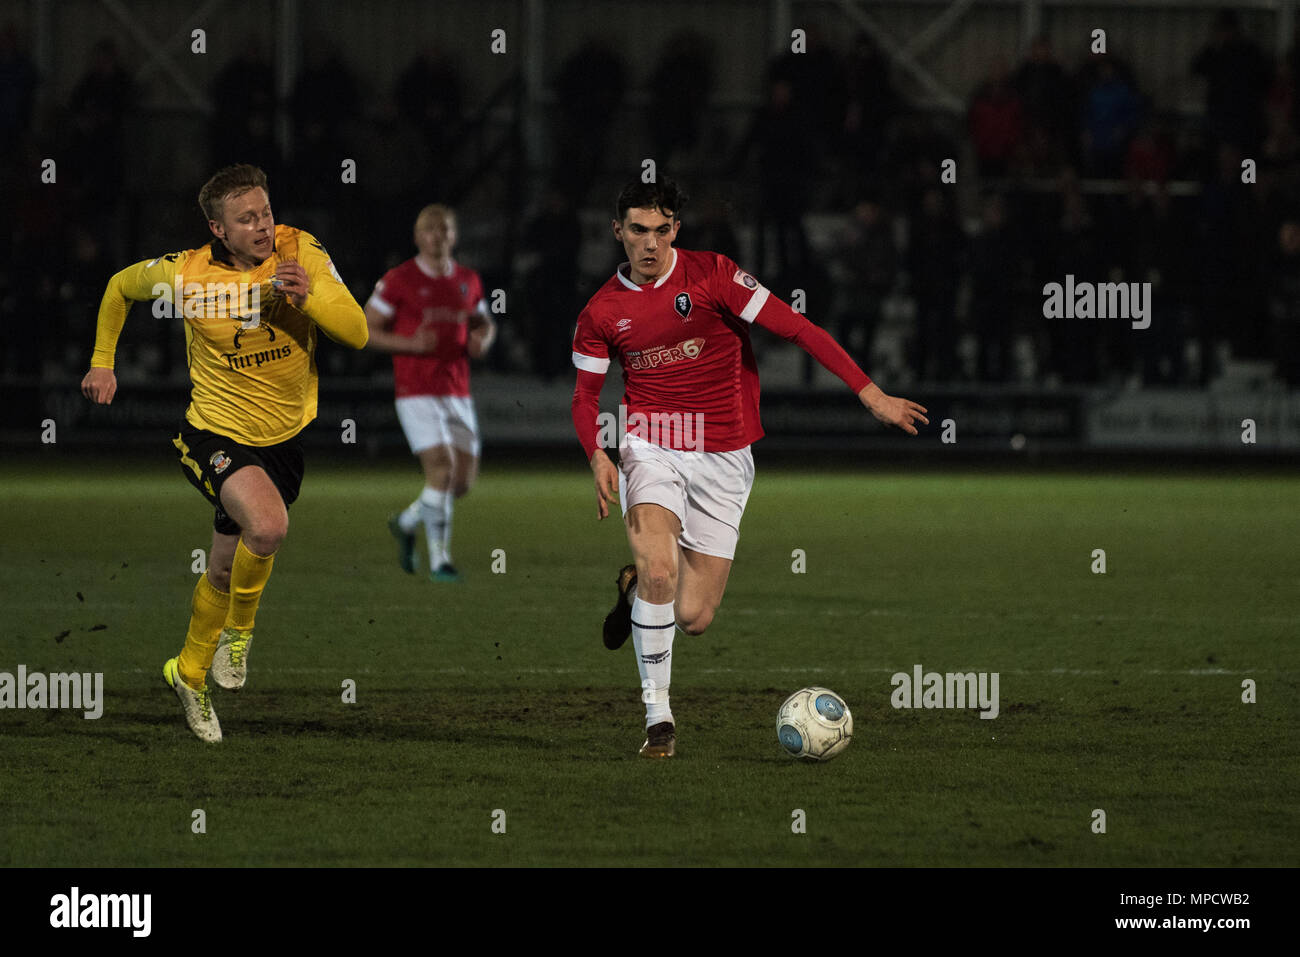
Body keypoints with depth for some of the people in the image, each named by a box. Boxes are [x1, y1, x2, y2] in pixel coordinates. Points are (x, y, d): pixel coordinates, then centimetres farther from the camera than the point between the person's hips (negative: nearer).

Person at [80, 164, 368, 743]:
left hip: (285, 436, 3)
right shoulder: (182, 275, -15)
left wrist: (309, 295, -34)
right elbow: (120, 287, 7)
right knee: (268, 523, -32)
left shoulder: (300, 252, -13)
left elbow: (357, 333, -17)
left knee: (224, 571, 15)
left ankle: (190, 674, 42)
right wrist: (102, 363, 11)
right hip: (216, 434, -3)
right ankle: (238, 630, -4)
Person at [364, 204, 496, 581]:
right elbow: (368, 330, -2)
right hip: (417, 393, -6)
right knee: (442, 469, -17)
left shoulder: (468, 281, 10)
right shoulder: (397, 281, -5)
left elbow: (484, 322, 25)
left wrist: (482, 339, 0)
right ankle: (439, 560, -7)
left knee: (464, 479, 3)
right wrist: (410, 344, -18)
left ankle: (407, 523, 29)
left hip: (457, 393, 6)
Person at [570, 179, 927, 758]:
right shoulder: (602, 312, 1)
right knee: (660, 569, -26)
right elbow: (585, 395, 12)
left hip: (722, 458, 0)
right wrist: (598, 456, -9)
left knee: (693, 617, -4)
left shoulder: (711, 275, -7)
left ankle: (640, 587, 33)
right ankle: (658, 715, -11)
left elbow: (796, 329, -8)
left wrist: (871, 394, -14)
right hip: (650, 445, 0)